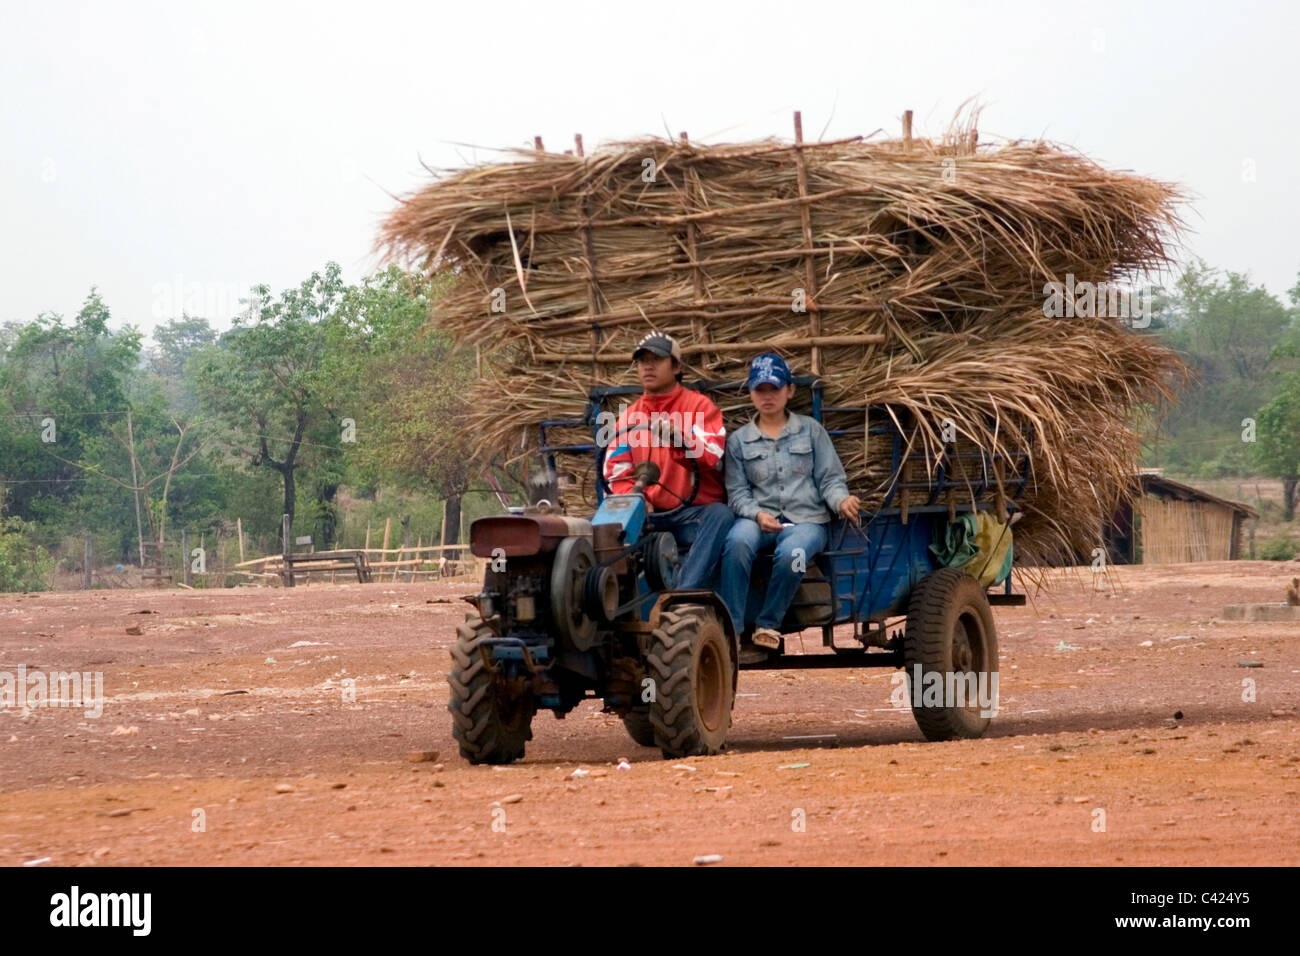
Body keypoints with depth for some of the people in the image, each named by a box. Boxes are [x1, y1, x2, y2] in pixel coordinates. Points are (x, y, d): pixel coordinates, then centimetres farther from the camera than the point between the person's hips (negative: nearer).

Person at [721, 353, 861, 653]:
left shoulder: (811, 431, 13)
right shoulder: (739, 440, 14)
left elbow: (830, 479, 8)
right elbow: (737, 492, 5)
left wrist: (842, 501, -15)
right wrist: (757, 514, -16)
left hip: (806, 518, -1)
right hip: (759, 517, 1)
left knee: (791, 552, -37)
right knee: (738, 541, -36)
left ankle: (768, 625, -18)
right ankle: (731, 626, -32)